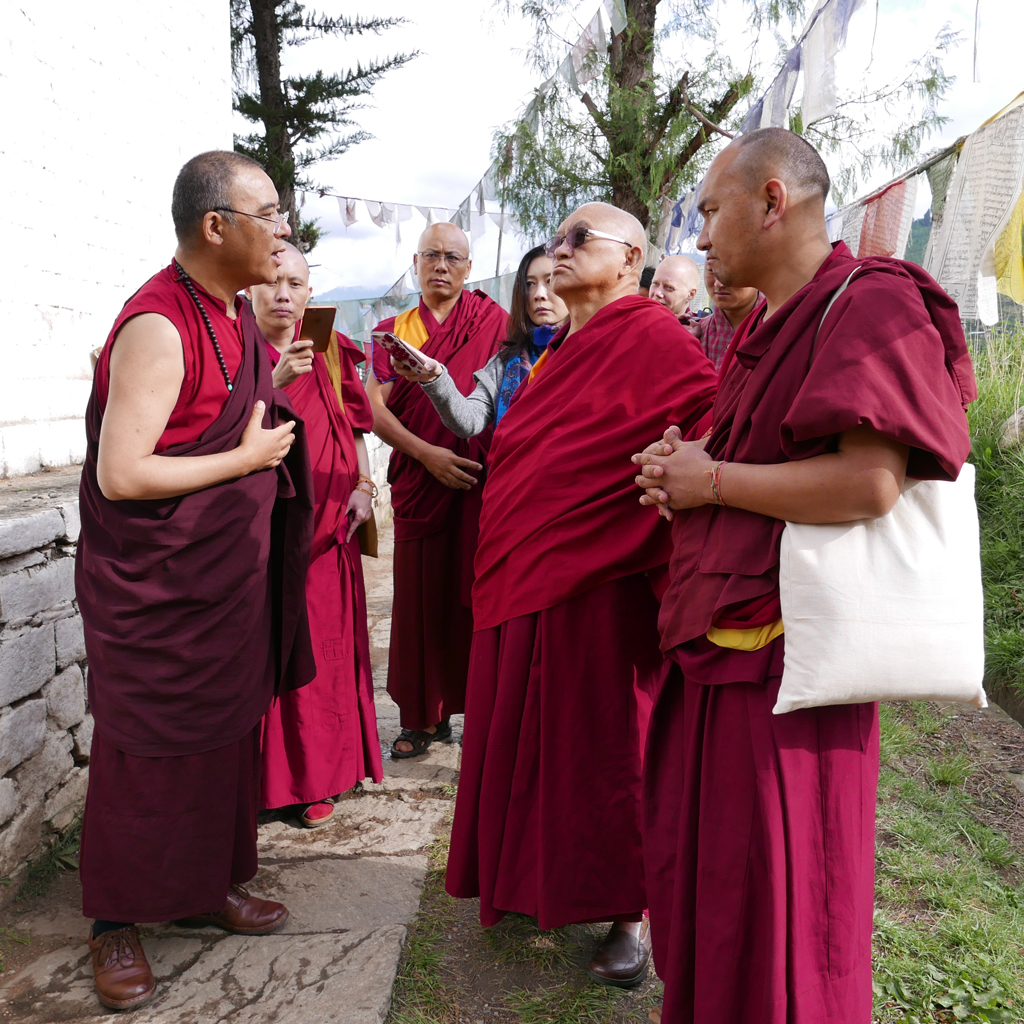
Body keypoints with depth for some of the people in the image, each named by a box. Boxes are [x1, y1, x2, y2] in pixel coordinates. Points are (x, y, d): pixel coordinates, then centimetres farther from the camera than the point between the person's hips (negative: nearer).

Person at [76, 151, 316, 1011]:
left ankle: (206, 885, 36)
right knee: (147, 754, 6)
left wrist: (268, 408, 2)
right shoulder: (158, 326, -21)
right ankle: (116, 922, 25)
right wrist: (248, 457, -18)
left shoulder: (233, 314, 7)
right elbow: (120, 475, -25)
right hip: (157, 587, -8)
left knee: (226, 733, 17)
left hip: (226, 579, 8)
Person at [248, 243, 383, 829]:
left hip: (324, 525, 2)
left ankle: (317, 779, 17)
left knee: (321, 651, 5)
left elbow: (356, 426, 14)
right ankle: (261, 779, 13)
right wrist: (275, 380, -26)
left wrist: (363, 487, 0)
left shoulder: (330, 352, 11)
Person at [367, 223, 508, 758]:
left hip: (480, 477, -2)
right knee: (421, 599, 6)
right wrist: (427, 453, -12)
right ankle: (423, 715, 18)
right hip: (420, 483, 2)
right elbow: (375, 408, 2)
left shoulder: (492, 322, 6)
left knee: (476, 595, 0)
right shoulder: (393, 330, 12)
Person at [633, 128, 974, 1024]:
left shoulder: (868, 306, -12)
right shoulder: (762, 330, 17)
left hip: (785, 655, -9)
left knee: (775, 904, 4)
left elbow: (871, 482, -25)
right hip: (717, 646, 9)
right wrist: (679, 470, 4)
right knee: (691, 870, 18)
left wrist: (711, 481, -14)